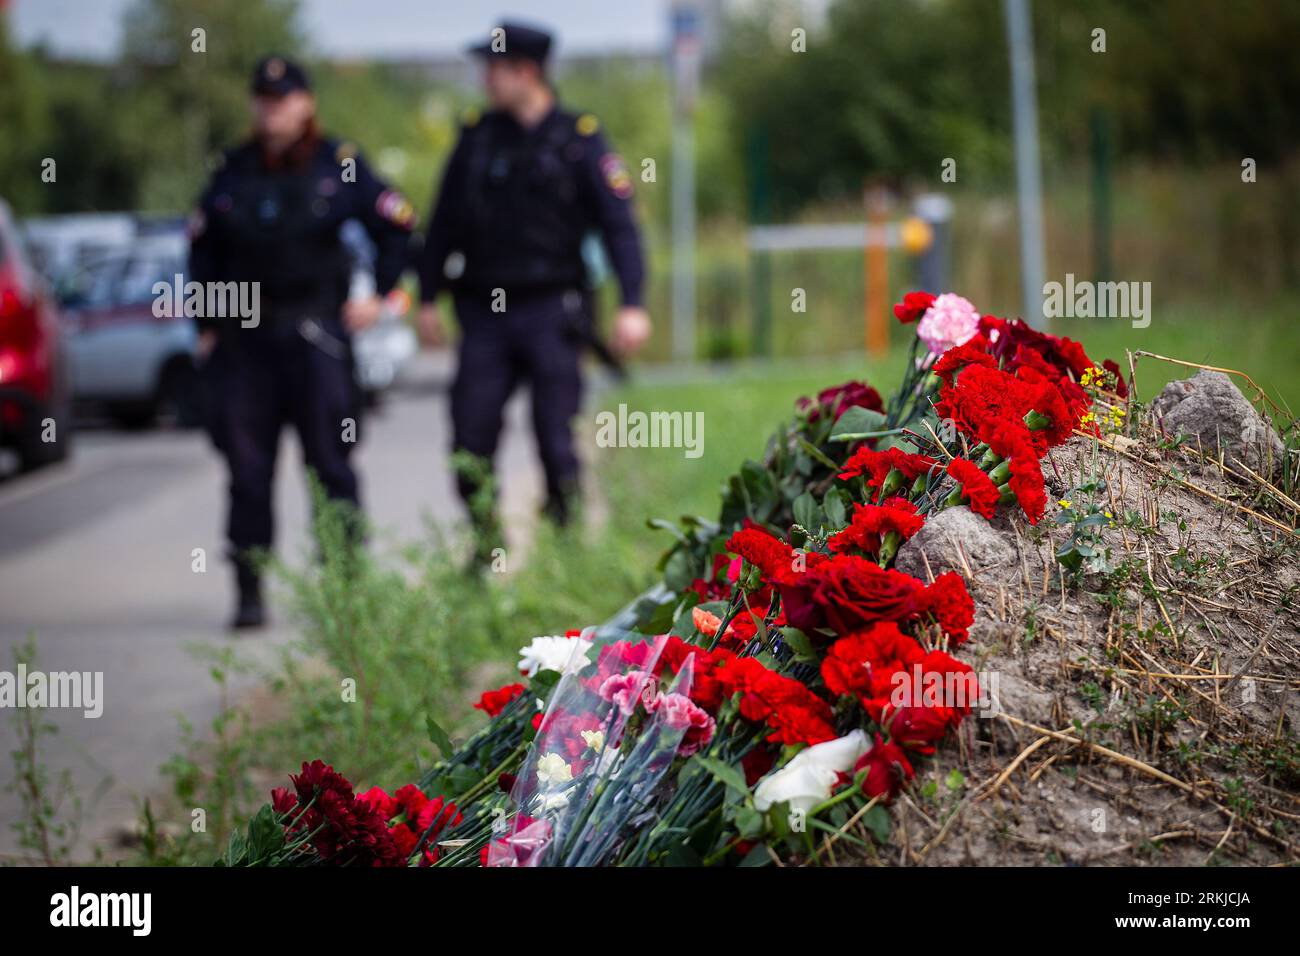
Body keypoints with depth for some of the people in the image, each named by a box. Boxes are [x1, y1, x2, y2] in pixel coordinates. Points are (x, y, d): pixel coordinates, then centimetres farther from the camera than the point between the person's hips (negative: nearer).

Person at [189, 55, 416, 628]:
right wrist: (206, 327, 11)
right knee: (247, 469, 2)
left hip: (316, 332, -3)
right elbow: (203, 247, 17)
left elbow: (397, 225, 8)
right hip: (244, 337, 3)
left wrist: (379, 296, 5)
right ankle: (249, 595, 7)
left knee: (331, 463, -2)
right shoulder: (234, 172, 7)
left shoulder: (339, 167, -1)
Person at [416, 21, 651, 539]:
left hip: (551, 312, -3)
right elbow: (444, 222, 17)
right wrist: (427, 298, 15)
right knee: (471, 442, -1)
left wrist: (632, 304, -14)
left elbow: (618, 223, -5)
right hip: (484, 312, 4)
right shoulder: (477, 137, 10)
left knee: (556, 441, -4)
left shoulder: (579, 138, -2)